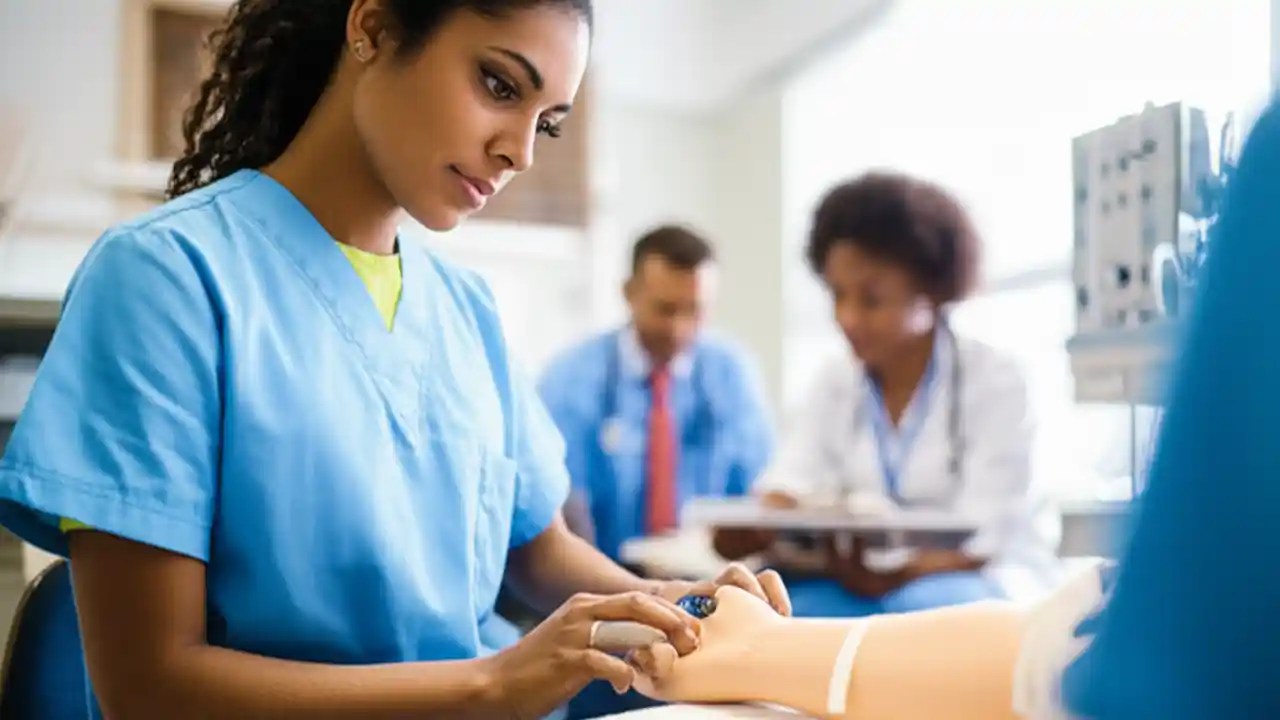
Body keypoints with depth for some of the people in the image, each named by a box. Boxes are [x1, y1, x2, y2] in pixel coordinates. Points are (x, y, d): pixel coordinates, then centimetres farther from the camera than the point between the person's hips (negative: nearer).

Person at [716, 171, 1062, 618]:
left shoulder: (994, 381, -8)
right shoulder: (834, 383, 6)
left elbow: (981, 540, -17)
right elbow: (788, 489, -8)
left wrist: (896, 574, -38)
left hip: (988, 581, -3)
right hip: (863, 576, 4)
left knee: (932, 607, -37)